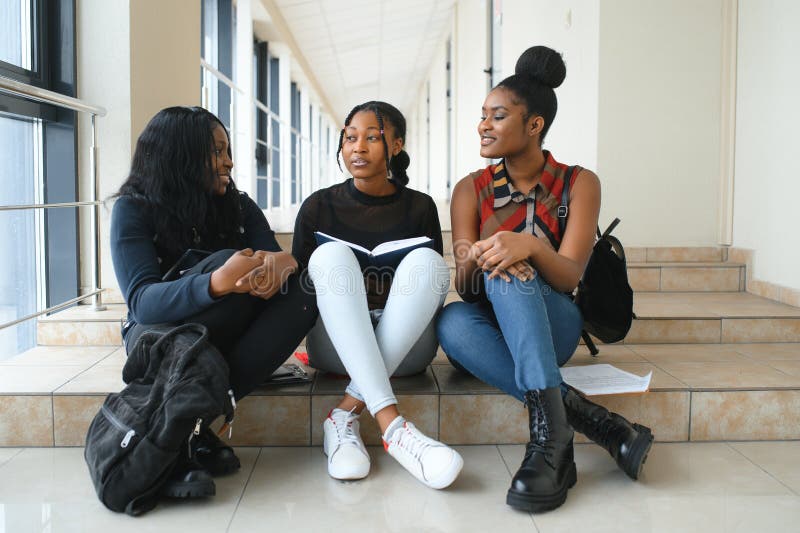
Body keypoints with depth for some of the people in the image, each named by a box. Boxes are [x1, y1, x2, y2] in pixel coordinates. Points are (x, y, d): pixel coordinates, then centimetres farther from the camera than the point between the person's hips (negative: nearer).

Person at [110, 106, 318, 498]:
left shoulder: (238, 206, 5)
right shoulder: (133, 210, -10)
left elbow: (276, 258, -8)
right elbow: (142, 301, -24)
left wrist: (281, 262, -35)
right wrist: (219, 282, -44)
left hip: (225, 342, 5)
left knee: (302, 289, -22)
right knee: (224, 260, -30)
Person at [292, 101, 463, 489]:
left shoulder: (419, 207, 9)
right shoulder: (319, 206, 8)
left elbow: (435, 287, 11)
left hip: (404, 345, 0)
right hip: (336, 346, 0)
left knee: (427, 259, -25)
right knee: (332, 254, -27)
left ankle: (346, 413, -30)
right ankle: (391, 426, -42)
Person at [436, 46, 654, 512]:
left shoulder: (579, 183, -1)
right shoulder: (472, 189, 4)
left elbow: (569, 277, -13)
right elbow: (462, 286, -6)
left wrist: (530, 246, -35)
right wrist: (474, 261, -30)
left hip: (554, 325, -2)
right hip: (493, 326, 2)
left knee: (509, 272, -34)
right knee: (452, 322, -35)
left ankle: (551, 430, -44)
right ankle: (601, 425, -35)